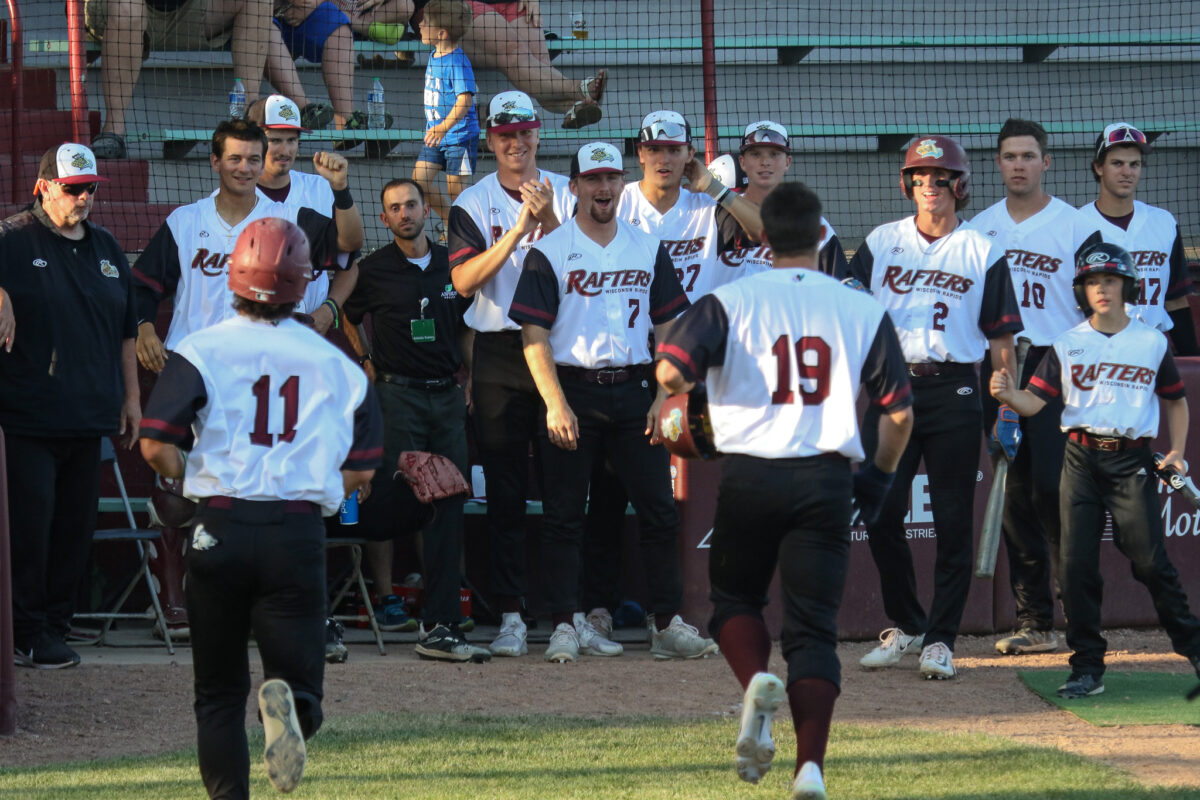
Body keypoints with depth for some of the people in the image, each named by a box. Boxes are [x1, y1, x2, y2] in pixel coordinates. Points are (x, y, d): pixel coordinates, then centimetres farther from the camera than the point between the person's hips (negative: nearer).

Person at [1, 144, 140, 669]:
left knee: (75, 528, 6)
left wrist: (130, 394, 19)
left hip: (87, 417, 6)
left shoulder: (106, 249, 17)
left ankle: (54, 627, 15)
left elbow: (125, 329, 22)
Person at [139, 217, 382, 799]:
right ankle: (287, 701, -30)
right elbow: (361, 471, 7)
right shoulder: (334, 364, 6)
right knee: (299, 678, 5)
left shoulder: (202, 352, -1)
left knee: (219, 692, 11)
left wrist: (193, 477, 11)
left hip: (220, 530, 0)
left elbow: (156, 447, -9)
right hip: (300, 533, 0)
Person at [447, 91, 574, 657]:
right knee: (505, 489, 0)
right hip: (500, 355, -1)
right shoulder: (473, 203, 5)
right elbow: (463, 280, -9)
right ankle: (510, 616, 2)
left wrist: (548, 222, -16)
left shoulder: (566, 195, 8)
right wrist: (518, 229, -16)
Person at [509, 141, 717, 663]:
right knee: (564, 516, -1)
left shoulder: (649, 250, 11)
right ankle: (566, 624, 4)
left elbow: (666, 328, 12)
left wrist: (663, 398, 1)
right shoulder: (550, 252, 0)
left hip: (633, 392, 3)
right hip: (572, 390, -3)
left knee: (659, 510, 0)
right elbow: (535, 336, -5)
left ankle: (669, 624, 5)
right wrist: (555, 404, -15)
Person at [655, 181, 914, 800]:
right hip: (827, 479, 1)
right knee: (814, 626, 3)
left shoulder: (730, 301, 0)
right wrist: (880, 476, 23)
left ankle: (756, 681, -10)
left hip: (749, 475, -1)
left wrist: (680, 389, 11)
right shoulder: (863, 310, 7)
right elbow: (899, 411, 8)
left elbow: (671, 371, -13)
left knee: (734, 597, 21)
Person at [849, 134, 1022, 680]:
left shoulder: (983, 252, 6)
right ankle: (904, 625, 16)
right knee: (880, 514, -1)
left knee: (953, 521, -2)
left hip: (953, 391, -2)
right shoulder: (880, 243, 11)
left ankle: (940, 639, 4)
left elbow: (1000, 335, 5)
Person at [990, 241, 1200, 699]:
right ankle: (1088, 669, 3)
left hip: (1132, 460, -1)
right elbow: (1034, 401, -1)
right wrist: (1008, 394, -22)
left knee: (1149, 560, -8)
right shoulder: (1067, 345, 7)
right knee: (1076, 563, -4)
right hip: (1081, 459, 1)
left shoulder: (1152, 343, 7)